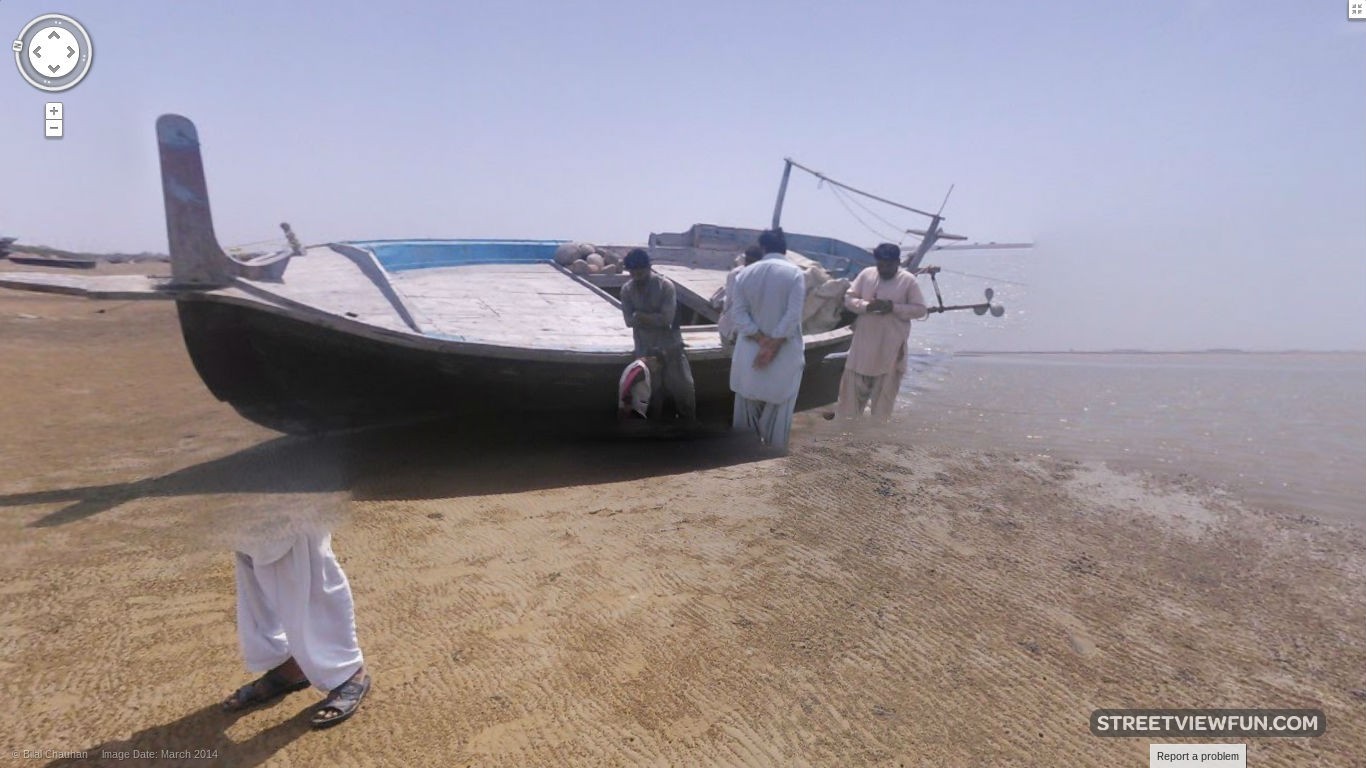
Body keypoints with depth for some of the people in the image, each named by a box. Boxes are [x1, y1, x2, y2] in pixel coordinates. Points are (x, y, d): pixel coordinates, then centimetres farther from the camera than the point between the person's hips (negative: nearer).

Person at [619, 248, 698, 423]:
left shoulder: (666, 286, -13)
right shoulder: (626, 290, -3)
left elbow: (667, 319, -19)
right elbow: (629, 321, -9)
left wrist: (641, 316, -17)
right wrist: (655, 319, -20)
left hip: (670, 346, -2)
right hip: (645, 349, 2)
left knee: (683, 386, 4)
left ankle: (690, 424, 23)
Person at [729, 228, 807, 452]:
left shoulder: (745, 273, 1)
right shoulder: (795, 273, -8)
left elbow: (738, 313, -7)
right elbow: (793, 316, -17)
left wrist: (762, 340, -11)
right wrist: (773, 346, -15)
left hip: (751, 351, 3)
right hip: (785, 353, -3)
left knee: (747, 408, 16)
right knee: (778, 411, 8)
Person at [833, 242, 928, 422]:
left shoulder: (909, 280, -6)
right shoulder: (866, 274, 1)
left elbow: (920, 309, -5)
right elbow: (848, 298, 2)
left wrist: (894, 307, -19)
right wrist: (866, 306, -18)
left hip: (891, 346, -2)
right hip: (863, 342, 2)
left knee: (885, 390, 8)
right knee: (852, 385, 7)